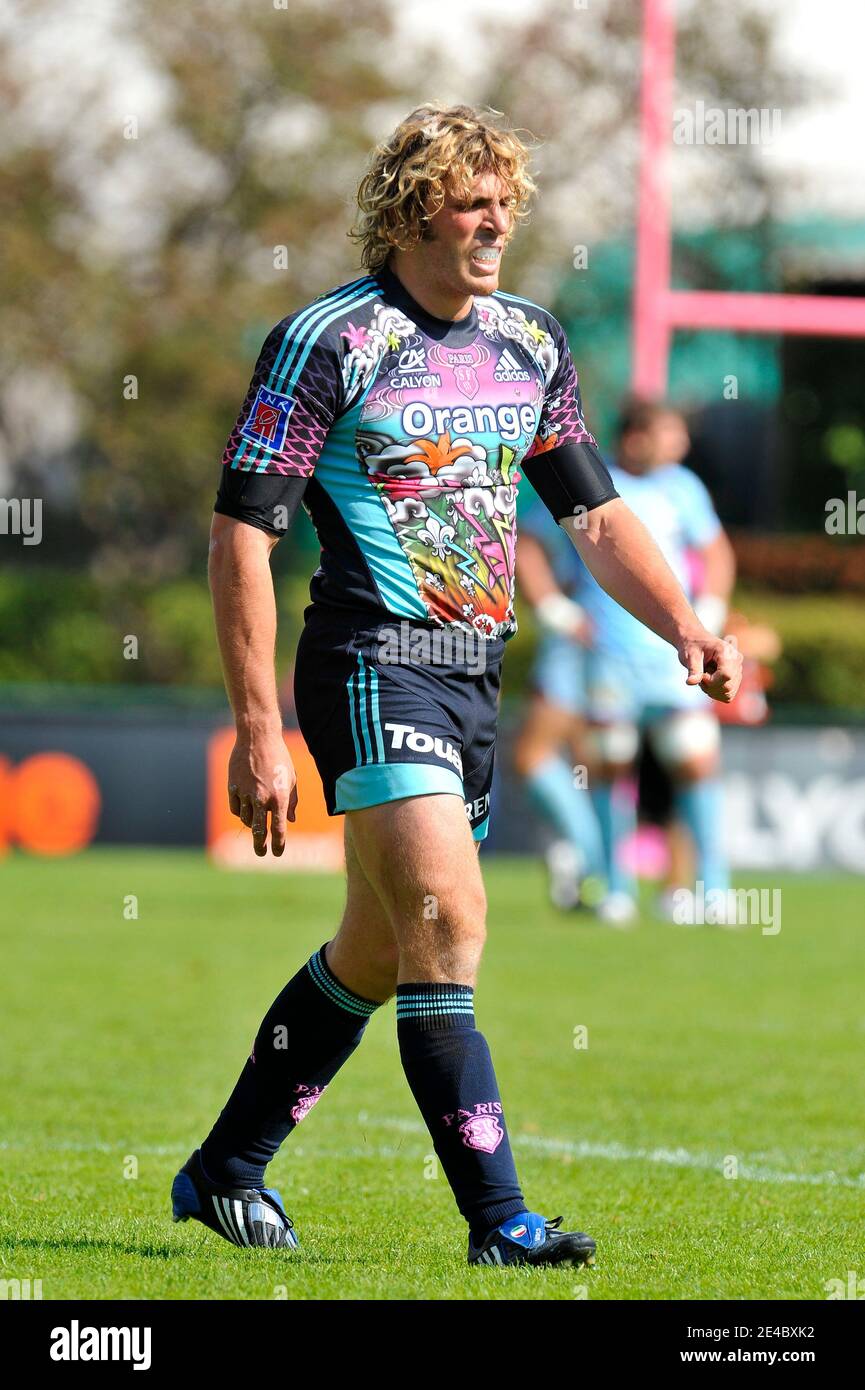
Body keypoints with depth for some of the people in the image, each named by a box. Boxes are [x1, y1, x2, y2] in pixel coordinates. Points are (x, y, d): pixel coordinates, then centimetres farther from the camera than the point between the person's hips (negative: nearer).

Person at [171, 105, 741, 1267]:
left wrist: (683, 627, 1)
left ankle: (226, 1172, 28)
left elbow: (594, 512, 19)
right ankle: (497, 1220, -18)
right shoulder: (326, 342, -10)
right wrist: (257, 727, -16)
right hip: (374, 664, -7)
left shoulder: (530, 342, 10)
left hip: (475, 678, 7)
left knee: (377, 952, 13)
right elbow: (241, 532, -11)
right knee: (448, 920, -18)